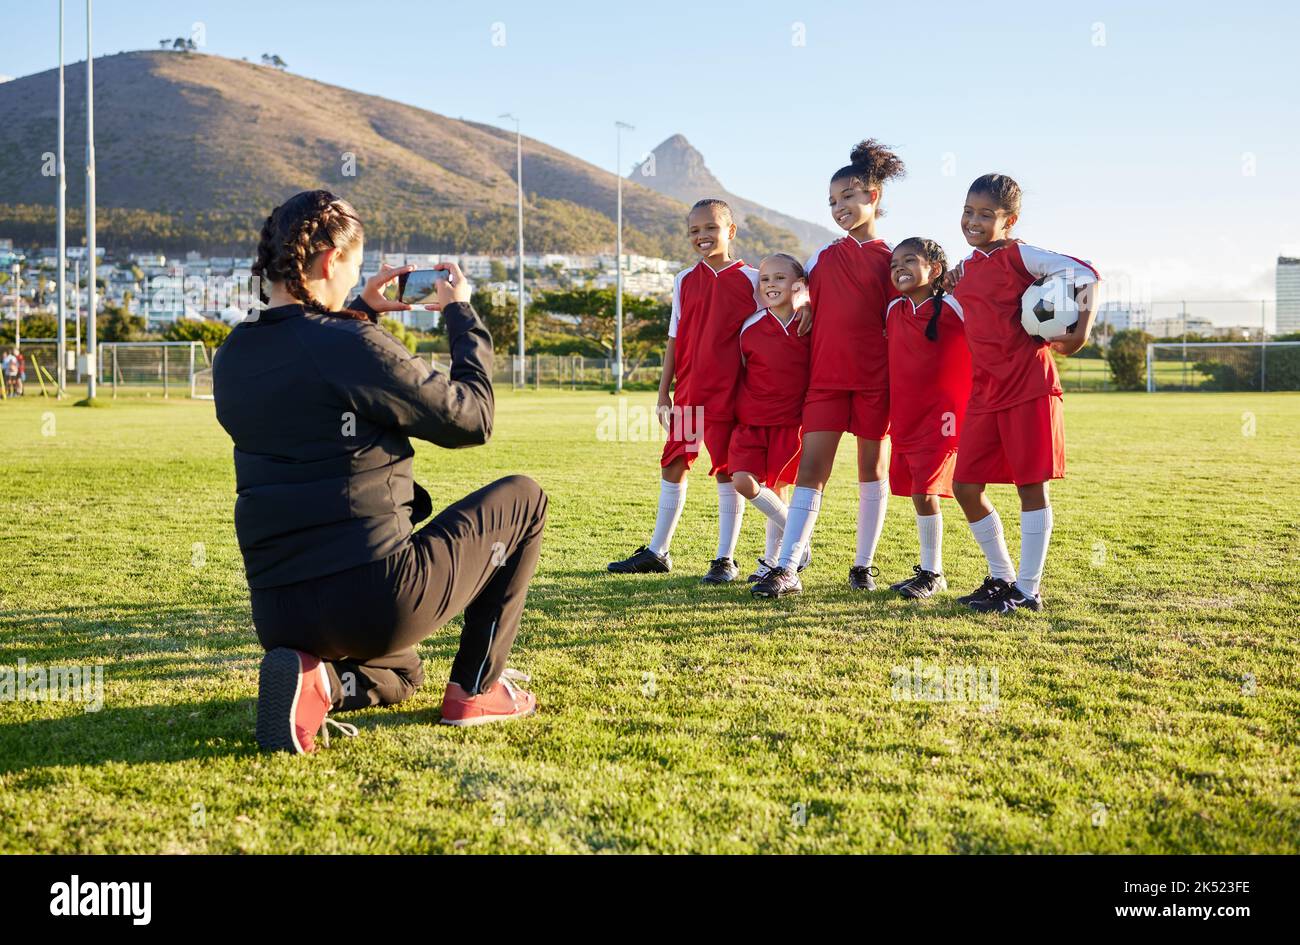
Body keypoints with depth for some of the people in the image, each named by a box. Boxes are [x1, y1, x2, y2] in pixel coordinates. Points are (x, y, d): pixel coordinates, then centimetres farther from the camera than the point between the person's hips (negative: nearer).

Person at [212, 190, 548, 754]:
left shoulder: (233, 359, 9)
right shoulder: (352, 345, -14)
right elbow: (469, 420, -6)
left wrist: (360, 315, 27)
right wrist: (463, 316, 6)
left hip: (278, 617, 7)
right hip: (375, 597, -7)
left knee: (400, 674, 39)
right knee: (523, 497, 15)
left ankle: (314, 679, 3)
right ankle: (474, 690, 14)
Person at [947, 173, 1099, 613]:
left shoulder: (1017, 255, -5)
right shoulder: (965, 268, 15)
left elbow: (1084, 274, -8)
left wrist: (1081, 332, -16)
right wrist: (954, 286, 12)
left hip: (1029, 387, -7)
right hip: (984, 392, 7)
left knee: (1031, 485, -2)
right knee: (965, 487, 4)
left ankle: (1027, 590, 5)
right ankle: (1001, 577, 20)